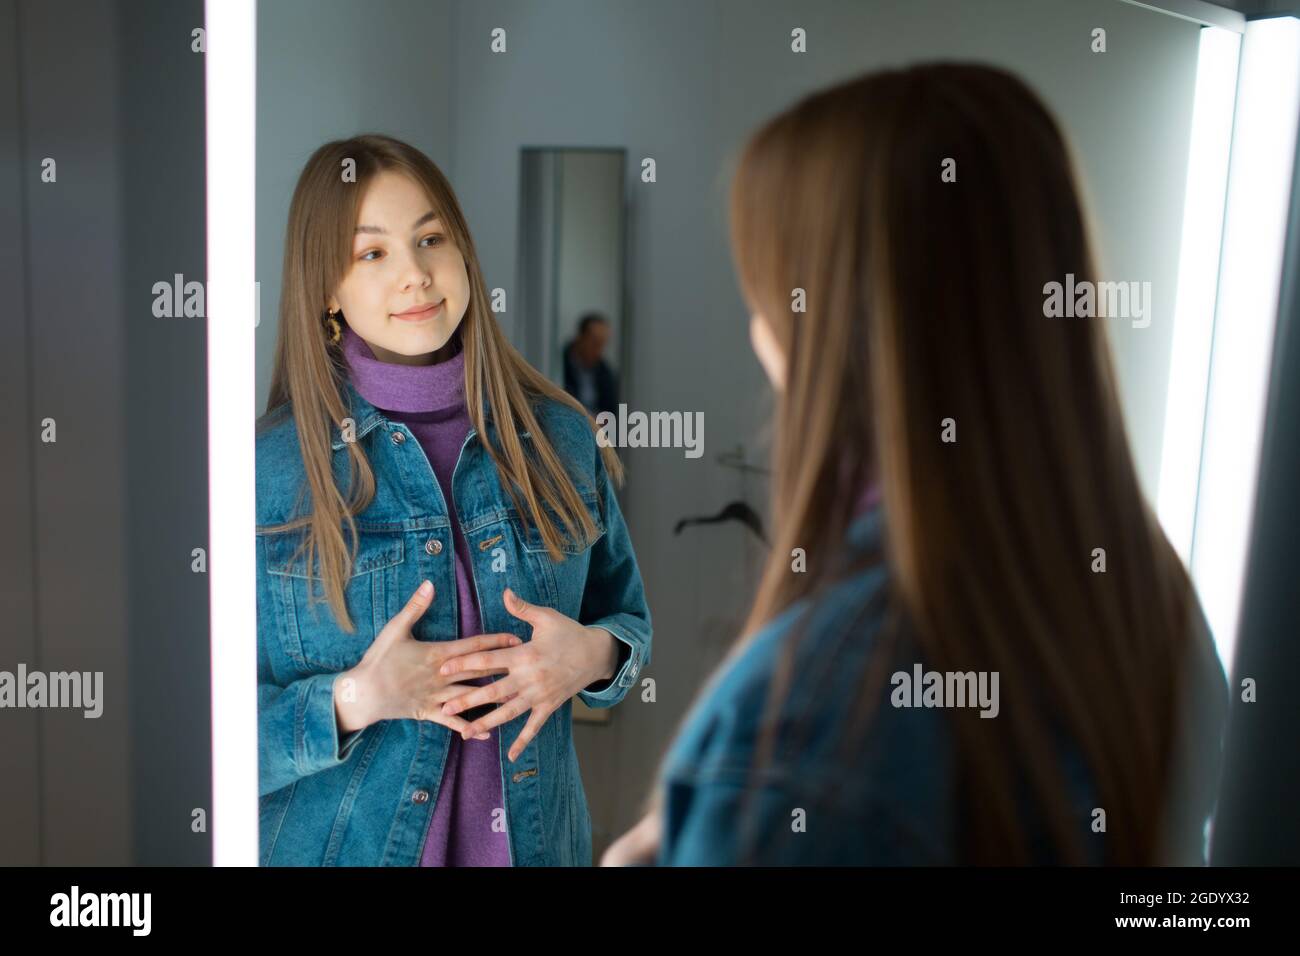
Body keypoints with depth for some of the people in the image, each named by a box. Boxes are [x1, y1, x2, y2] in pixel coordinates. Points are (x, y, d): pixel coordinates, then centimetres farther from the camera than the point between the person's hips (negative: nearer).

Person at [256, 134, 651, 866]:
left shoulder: (560, 436, -6)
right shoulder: (268, 465, -13)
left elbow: (628, 619, 5)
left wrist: (593, 654, -15)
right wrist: (354, 700, -25)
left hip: (536, 839, 3)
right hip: (341, 846, -2)